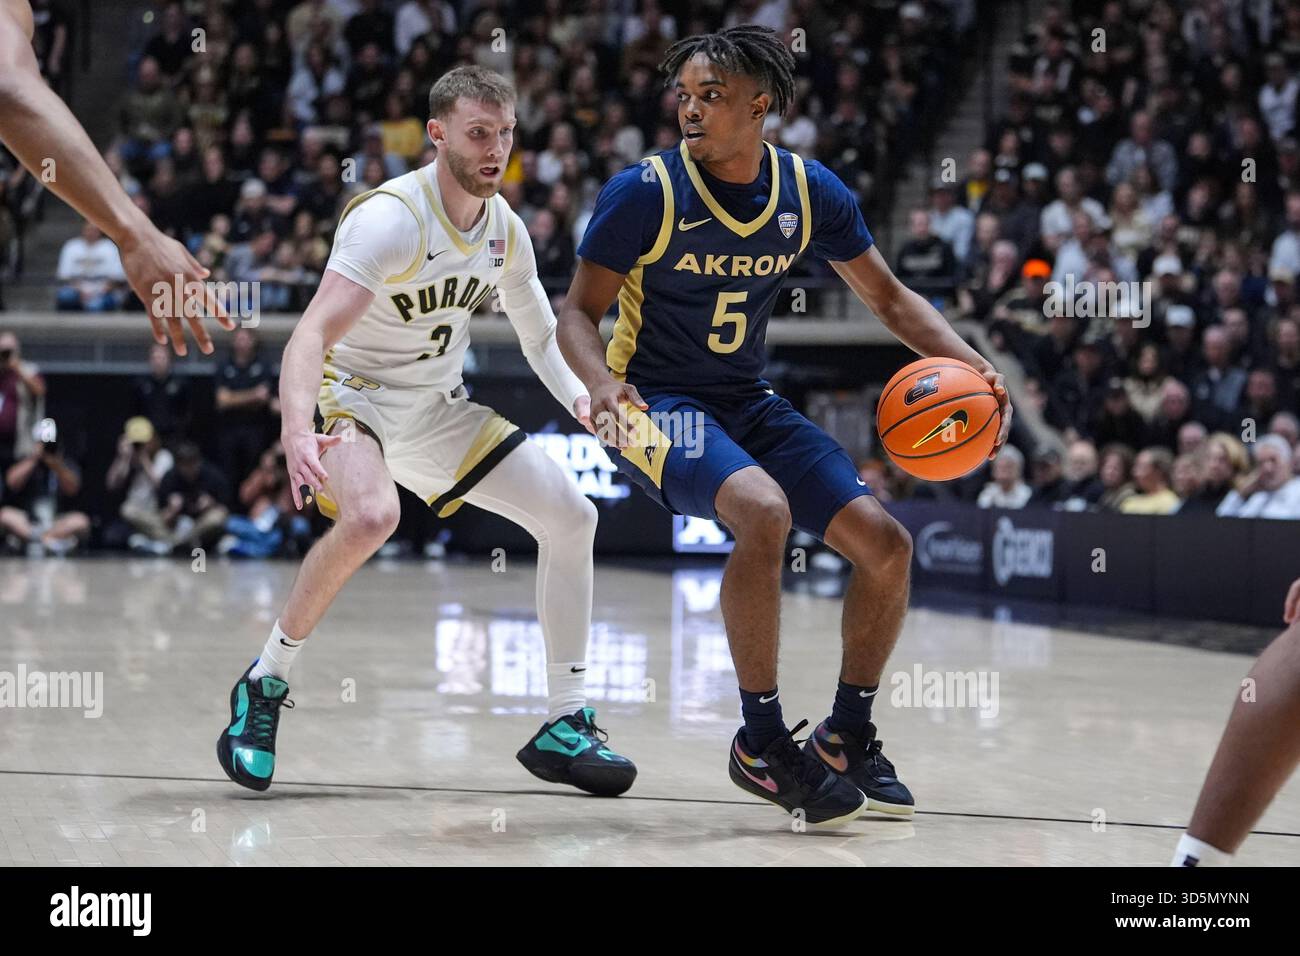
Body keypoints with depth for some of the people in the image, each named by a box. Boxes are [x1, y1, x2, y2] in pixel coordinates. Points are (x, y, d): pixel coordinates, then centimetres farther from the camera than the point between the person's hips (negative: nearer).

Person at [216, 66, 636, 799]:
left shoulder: (505, 229, -1)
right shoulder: (390, 219, -23)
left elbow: (543, 337, 13)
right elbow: (313, 336, -34)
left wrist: (584, 399, -8)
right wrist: (298, 433, -51)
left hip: (441, 408, 7)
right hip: (355, 398, -7)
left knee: (571, 516, -2)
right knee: (372, 516, -37)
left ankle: (566, 726, 6)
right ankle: (265, 685, -15)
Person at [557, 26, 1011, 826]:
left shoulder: (811, 191, -4)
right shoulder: (646, 192, -15)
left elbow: (890, 297, 7)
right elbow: (579, 314, -9)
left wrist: (971, 364, -8)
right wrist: (603, 384, -31)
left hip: (749, 401, 6)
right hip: (656, 401, -5)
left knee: (887, 545, -4)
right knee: (764, 512, -34)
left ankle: (849, 737, 18)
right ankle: (762, 743, -19)